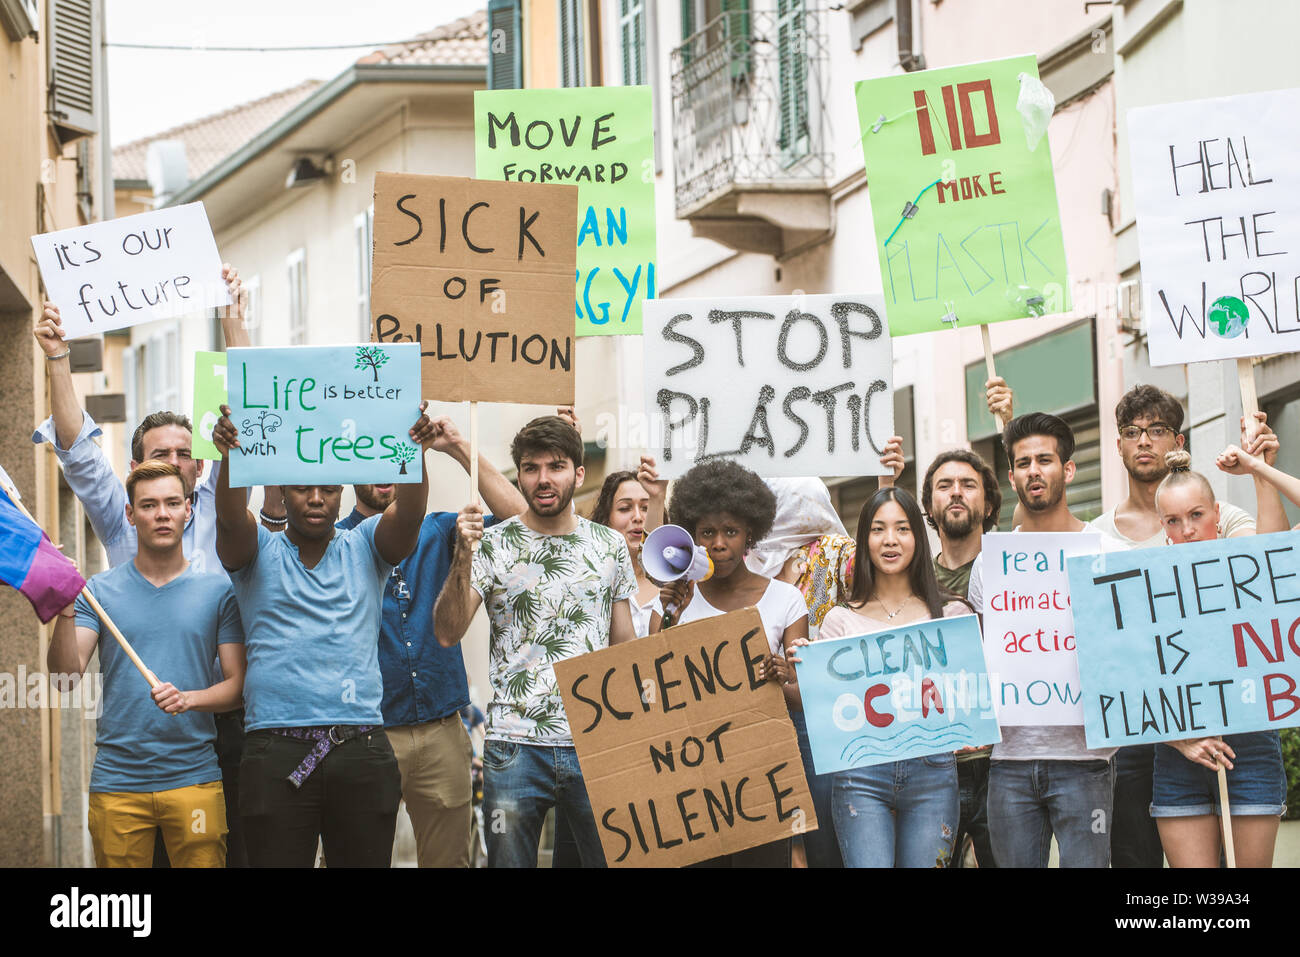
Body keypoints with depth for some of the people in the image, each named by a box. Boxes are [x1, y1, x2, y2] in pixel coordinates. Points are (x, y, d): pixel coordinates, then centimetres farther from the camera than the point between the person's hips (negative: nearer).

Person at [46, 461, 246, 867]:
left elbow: (237, 684, 4)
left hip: (194, 780, 0)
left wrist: (190, 698, -15)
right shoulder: (99, 590, 6)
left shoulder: (217, 590, 5)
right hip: (117, 782, 0)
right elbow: (66, 674, -3)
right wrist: (65, 613, -19)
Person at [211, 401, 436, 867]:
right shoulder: (259, 552, 10)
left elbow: (409, 514, -6)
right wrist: (230, 457, -32)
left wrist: (415, 455, -27)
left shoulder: (365, 548, 13)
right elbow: (230, 517, -11)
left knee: (366, 863, 2)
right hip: (277, 754, -1)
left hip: (361, 753, 1)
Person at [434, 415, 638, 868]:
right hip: (515, 746, -2)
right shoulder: (493, 545, 0)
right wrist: (463, 556, -22)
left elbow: (624, 643, 15)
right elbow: (448, 633, -10)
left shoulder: (610, 545, 8)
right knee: (510, 861, 4)